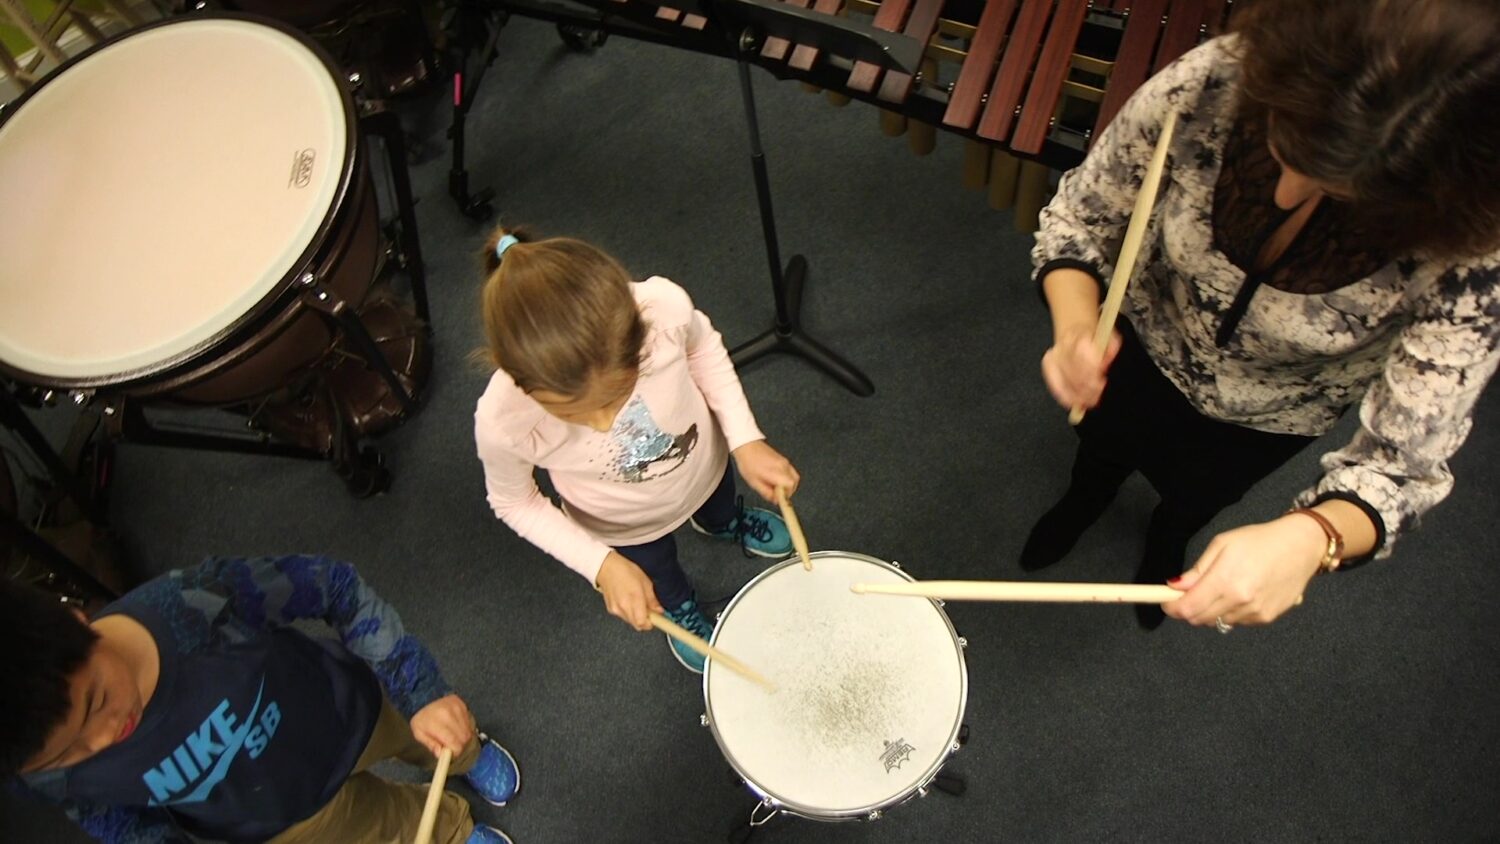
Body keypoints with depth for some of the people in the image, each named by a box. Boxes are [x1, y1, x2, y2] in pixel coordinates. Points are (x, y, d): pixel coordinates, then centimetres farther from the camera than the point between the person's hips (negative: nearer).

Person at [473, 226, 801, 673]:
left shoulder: (664, 307, -42)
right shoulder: (502, 422, -42)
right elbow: (515, 504, -19)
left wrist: (746, 440, -22)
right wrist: (602, 565, -26)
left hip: (704, 462, 2)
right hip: (625, 528, -1)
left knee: (722, 510, 39)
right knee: (663, 587, 33)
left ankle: (723, 521, 77)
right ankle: (679, 609, 70)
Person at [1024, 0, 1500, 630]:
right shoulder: (1212, 85, -37)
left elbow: (1401, 459, -34)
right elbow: (1082, 216, -23)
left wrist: (1308, 540, -56)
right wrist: (1075, 326, -43)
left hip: (1272, 419, 0)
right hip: (1146, 338, 1)